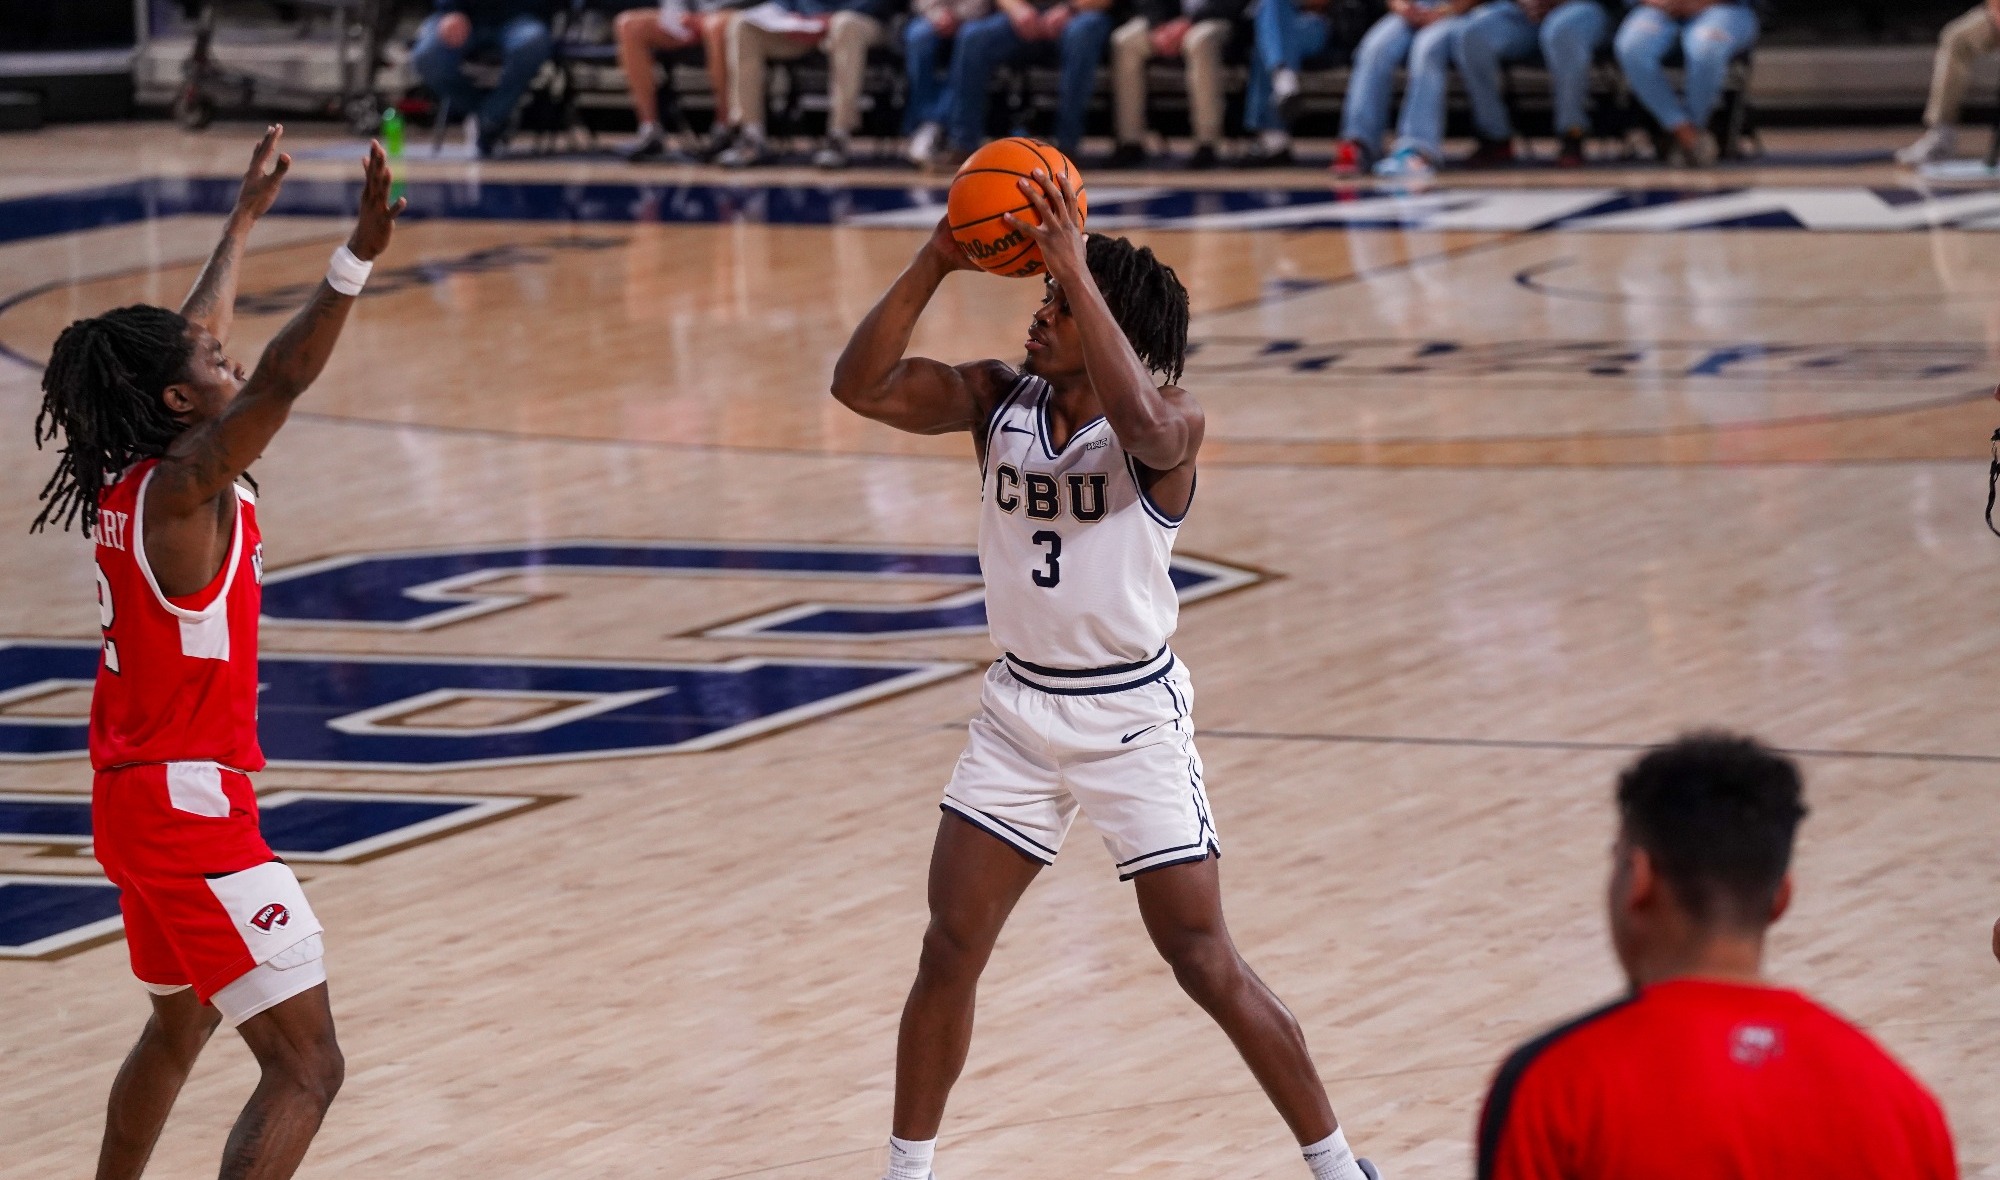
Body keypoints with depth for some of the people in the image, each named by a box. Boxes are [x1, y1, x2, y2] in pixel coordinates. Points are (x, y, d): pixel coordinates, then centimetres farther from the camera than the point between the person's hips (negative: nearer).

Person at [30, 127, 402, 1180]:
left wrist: (244, 220, 34)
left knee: (180, 1024, 31)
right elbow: (281, 379, -34)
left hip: (133, 795, 10)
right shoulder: (185, 487, -18)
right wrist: (357, 256, -41)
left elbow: (187, 340, 22)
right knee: (304, 1066, -13)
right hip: (190, 806, -10)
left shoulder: (129, 480, 6)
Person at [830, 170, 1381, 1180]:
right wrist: (934, 265, -22)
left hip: (1133, 716, -5)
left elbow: (1142, 424, -40)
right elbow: (860, 386, -11)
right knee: (948, 954, 3)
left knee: (1205, 964, -4)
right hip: (1019, 708, 5)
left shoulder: (1170, 421, -15)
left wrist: (1075, 265, -40)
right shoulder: (998, 399, -2)